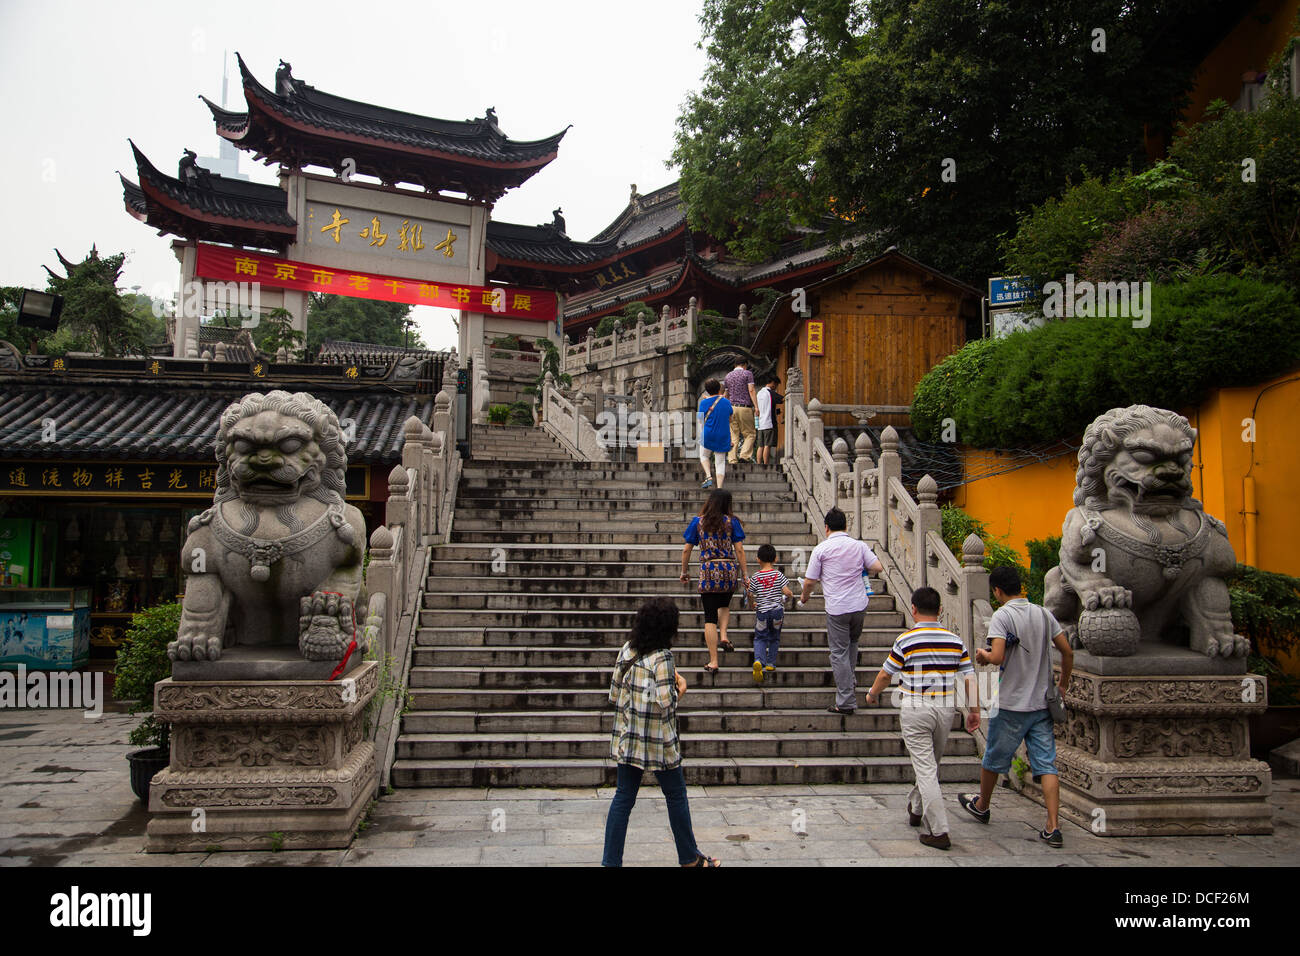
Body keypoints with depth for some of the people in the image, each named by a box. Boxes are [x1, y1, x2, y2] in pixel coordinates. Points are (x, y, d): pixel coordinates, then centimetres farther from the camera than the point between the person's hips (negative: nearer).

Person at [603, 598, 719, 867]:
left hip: (627, 739, 6)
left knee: (624, 797, 11)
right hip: (658, 742, -6)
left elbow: (615, 694, 5)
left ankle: (611, 860, 11)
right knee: (676, 795, 11)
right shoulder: (662, 658, -19)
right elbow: (665, 703, -22)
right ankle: (690, 857, 26)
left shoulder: (627, 651, 1)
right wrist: (680, 688, -4)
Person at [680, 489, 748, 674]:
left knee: (710, 616, 3)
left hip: (708, 571, -1)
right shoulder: (731, 521, 2)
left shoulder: (698, 521, 4)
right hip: (728, 570, 1)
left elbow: (686, 550, 5)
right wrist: (745, 574, 6)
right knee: (724, 605, 29)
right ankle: (723, 635, 4)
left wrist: (684, 572, 16)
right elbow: (739, 550, 0)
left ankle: (713, 662, 2)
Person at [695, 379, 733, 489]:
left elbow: (701, 420, -2)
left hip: (708, 435, -2)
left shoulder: (704, 402, -7)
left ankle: (708, 476, 0)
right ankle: (719, 487, -1)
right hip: (723, 437, 2)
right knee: (720, 462, 5)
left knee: (704, 456, 21)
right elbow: (730, 420, 13)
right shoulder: (726, 402, 3)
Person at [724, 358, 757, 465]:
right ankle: (744, 455, -14)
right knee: (749, 434, 2)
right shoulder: (748, 373, 0)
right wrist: (756, 406, -12)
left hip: (731, 408, 5)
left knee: (733, 435, 4)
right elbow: (751, 391, -9)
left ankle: (732, 459, -2)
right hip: (745, 408, -5)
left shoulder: (728, 376, 15)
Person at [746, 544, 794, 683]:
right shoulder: (778, 575, -4)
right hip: (777, 611, 1)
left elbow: (751, 597, 0)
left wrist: (748, 589, 20)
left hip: (762, 612, -1)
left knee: (760, 638, 8)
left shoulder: (755, 577, -4)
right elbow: (787, 592, -10)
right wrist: (791, 594, 12)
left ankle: (758, 660, -17)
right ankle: (770, 664, 18)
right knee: (774, 638, 17)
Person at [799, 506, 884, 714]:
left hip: (836, 608, -4)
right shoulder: (859, 545, 2)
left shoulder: (821, 549, -6)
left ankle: (846, 702, 3)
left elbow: (809, 581, -3)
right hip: (859, 605, 4)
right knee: (852, 642, 29)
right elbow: (878, 567, 0)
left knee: (839, 652, 1)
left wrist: (804, 597, 17)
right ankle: (850, 679, 33)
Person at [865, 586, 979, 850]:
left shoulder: (906, 640, -9)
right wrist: (974, 711, 10)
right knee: (931, 764, 21)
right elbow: (970, 678, 2)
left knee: (925, 768, -3)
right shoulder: (955, 640, 2)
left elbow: (885, 674, 1)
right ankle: (916, 810, 38)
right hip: (946, 708, 5)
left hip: (915, 709, -5)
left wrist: (872, 694, 18)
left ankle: (938, 831, -5)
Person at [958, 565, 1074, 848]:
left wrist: (982, 655, -2)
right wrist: (1062, 685, 20)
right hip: (1042, 703, 5)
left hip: (1011, 705, -5)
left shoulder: (1001, 616, -13)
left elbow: (997, 657, -24)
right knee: (1046, 764, 4)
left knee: (993, 759, 15)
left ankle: (981, 806, 34)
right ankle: (1053, 828, -3)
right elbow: (1067, 652, 7)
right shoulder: (1043, 614, 5)